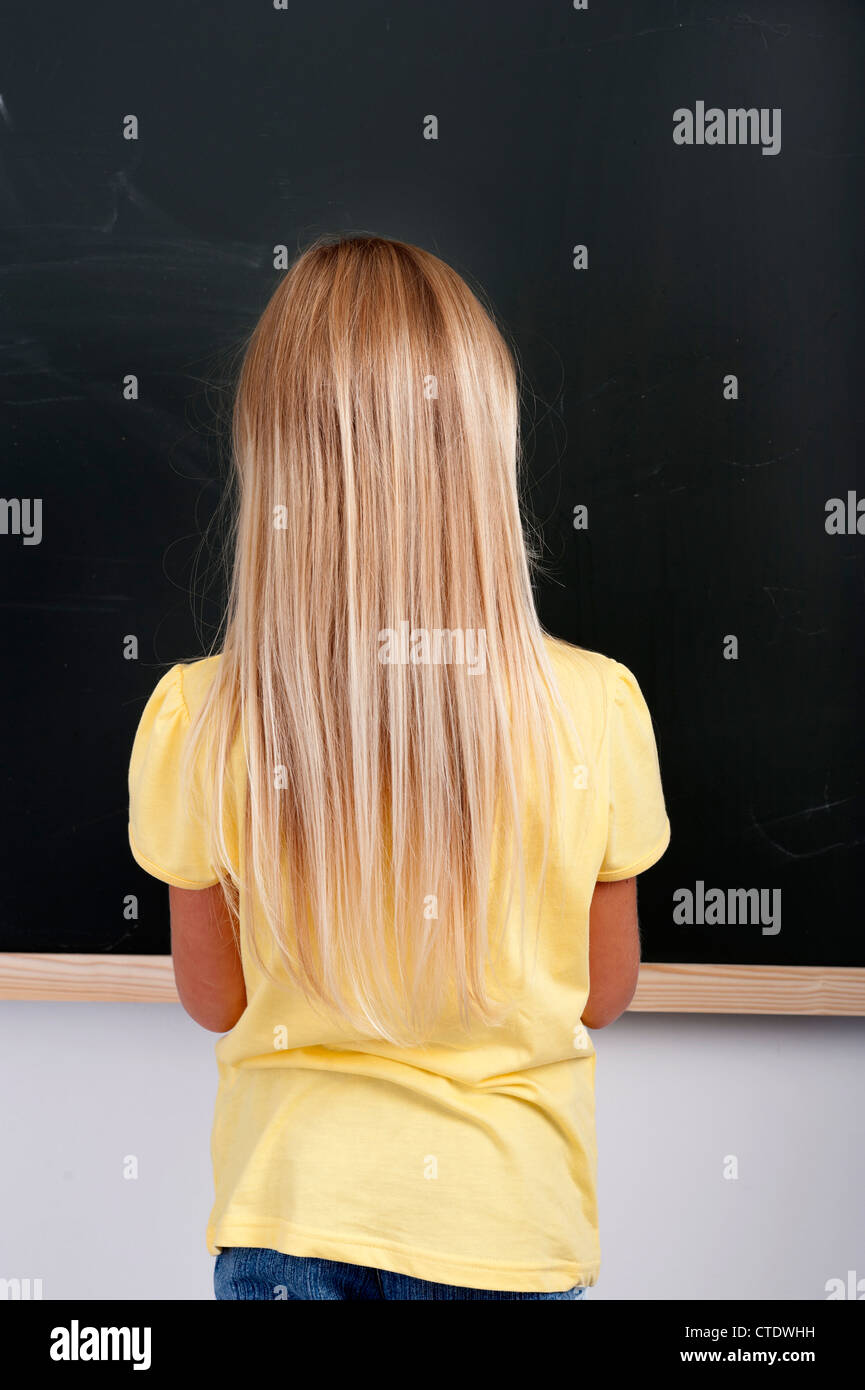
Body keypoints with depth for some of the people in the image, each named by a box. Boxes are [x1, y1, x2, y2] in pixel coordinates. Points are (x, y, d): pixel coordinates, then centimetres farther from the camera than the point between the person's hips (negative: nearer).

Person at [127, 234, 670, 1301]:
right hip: (508, 1214, 1)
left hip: (291, 1211, 0)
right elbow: (603, 992, -5)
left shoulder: (198, 721, -19)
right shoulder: (595, 708, -20)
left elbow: (215, 1001, -4)